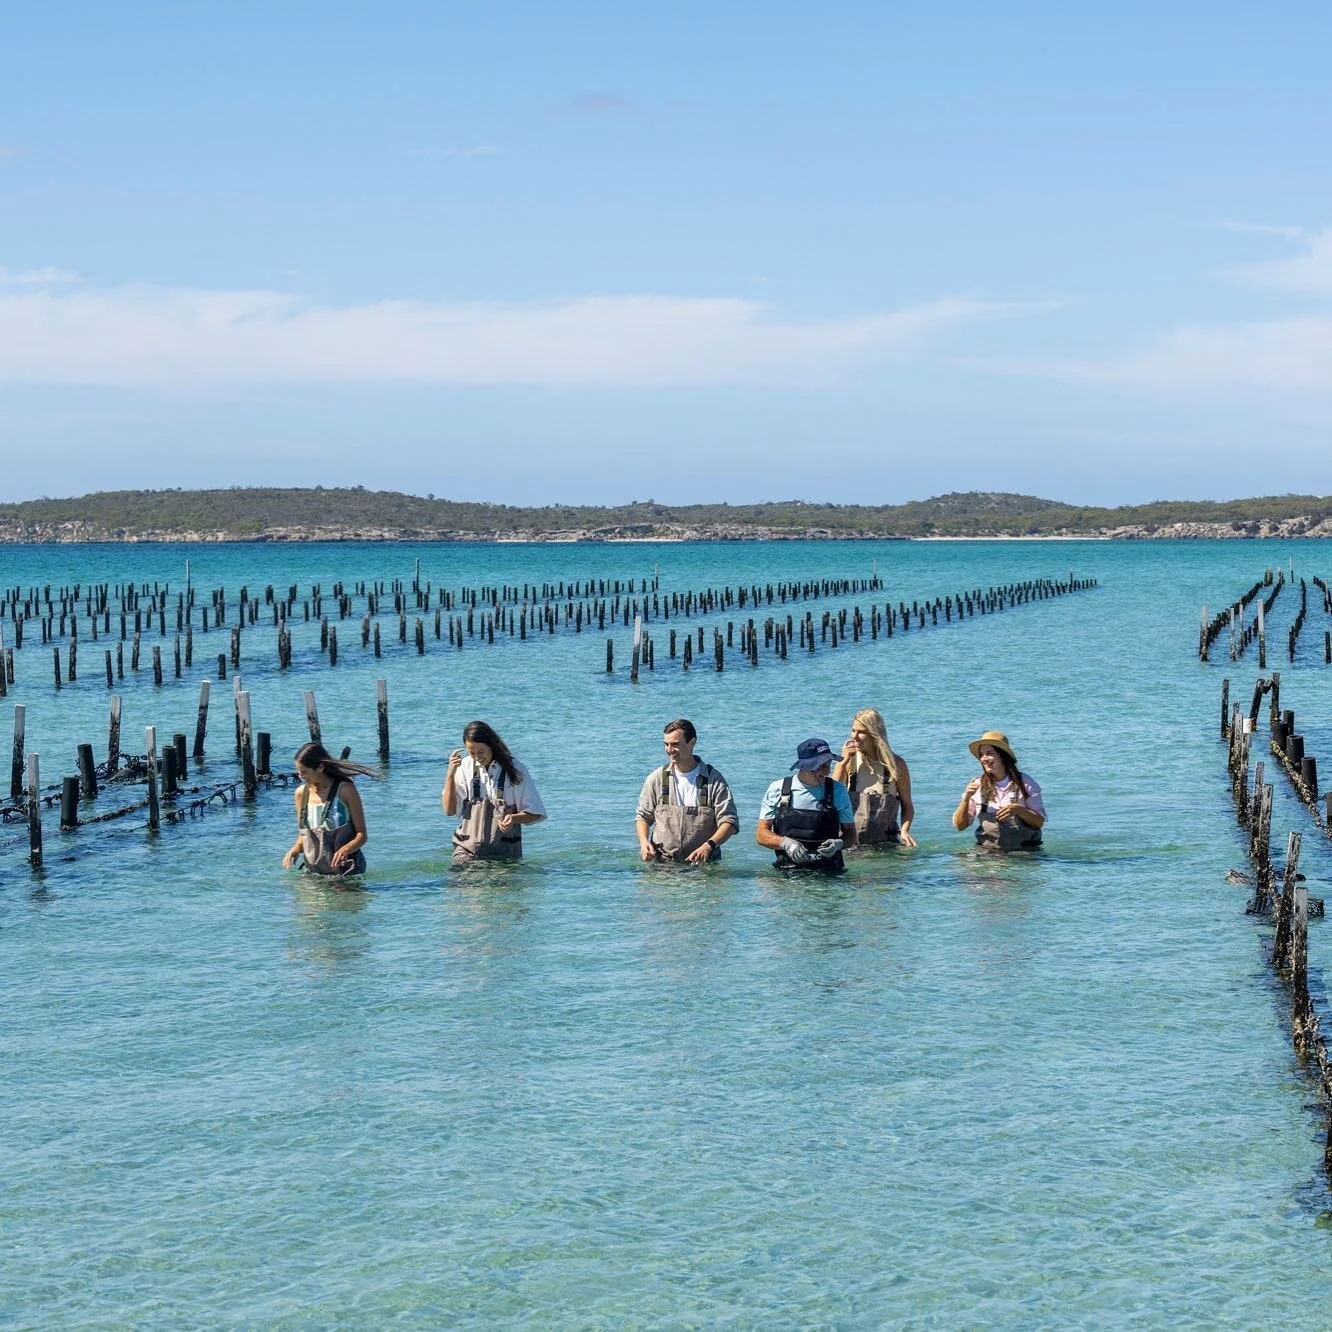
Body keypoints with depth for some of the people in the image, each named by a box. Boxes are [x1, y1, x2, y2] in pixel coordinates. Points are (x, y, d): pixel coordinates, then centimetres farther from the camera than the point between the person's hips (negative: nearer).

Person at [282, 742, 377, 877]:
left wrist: (346, 849, -23)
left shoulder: (345, 790, -4)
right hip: (314, 871, 4)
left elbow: (362, 835, -3)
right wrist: (295, 849, -3)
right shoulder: (301, 793, 9)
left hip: (346, 869, -4)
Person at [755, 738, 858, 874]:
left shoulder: (838, 791, 6)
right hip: (787, 871, 0)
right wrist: (785, 842, -14)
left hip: (828, 872, 0)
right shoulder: (777, 789, 5)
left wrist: (838, 843, -11)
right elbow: (761, 834, 6)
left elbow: (851, 834, 13)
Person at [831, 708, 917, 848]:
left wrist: (904, 830, -10)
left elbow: (907, 806, 9)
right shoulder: (848, 762, 6)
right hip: (850, 841, 1)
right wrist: (843, 763, -7)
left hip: (886, 841, -1)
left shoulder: (896, 764, 1)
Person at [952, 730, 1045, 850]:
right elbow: (959, 825, 7)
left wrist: (1018, 810, -16)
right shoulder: (976, 785, 7)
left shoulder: (1024, 783, 3)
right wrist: (966, 799, -9)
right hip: (986, 848, 1)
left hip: (1022, 849, -1)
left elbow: (1040, 822, 1)